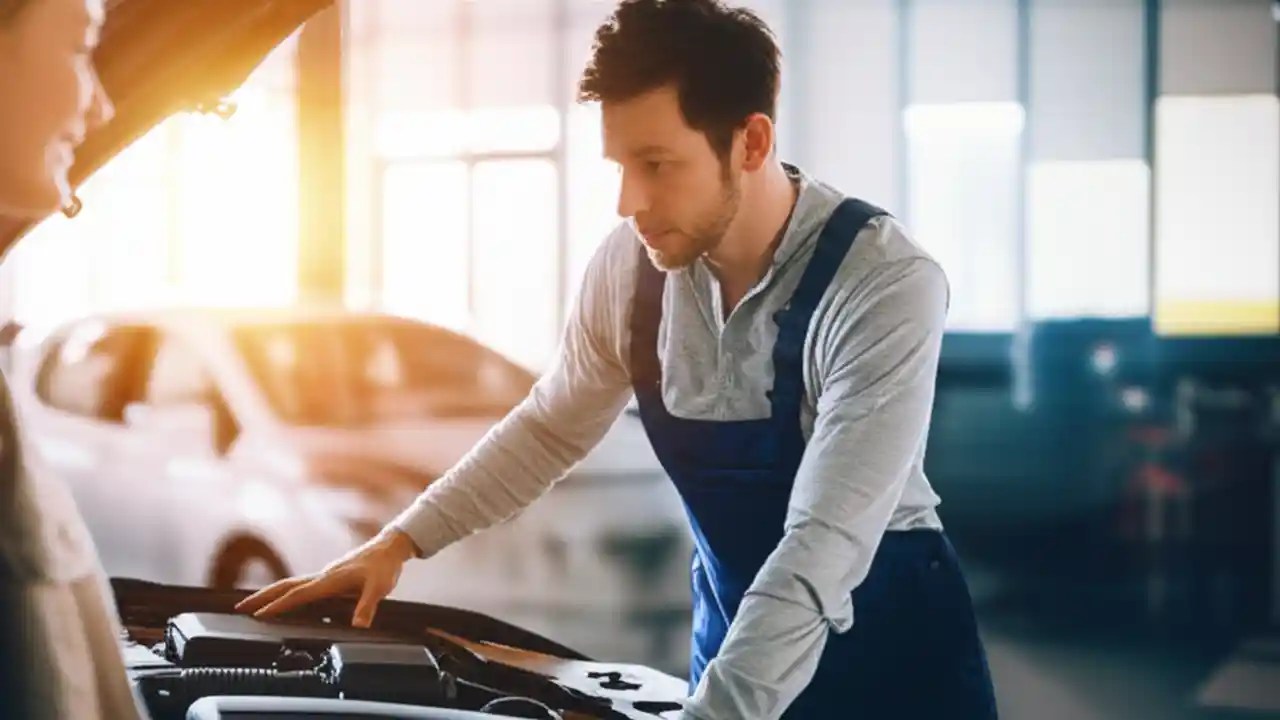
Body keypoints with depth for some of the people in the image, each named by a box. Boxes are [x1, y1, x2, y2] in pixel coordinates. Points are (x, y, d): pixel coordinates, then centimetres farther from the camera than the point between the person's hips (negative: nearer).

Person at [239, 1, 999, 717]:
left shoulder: (888, 285, -27)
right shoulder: (631, 263, -10)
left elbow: (824, 543, -34)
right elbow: (549, 427, 7)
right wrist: (400, 541, -1)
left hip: (888, 642, -4)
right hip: (734, 621, 4)